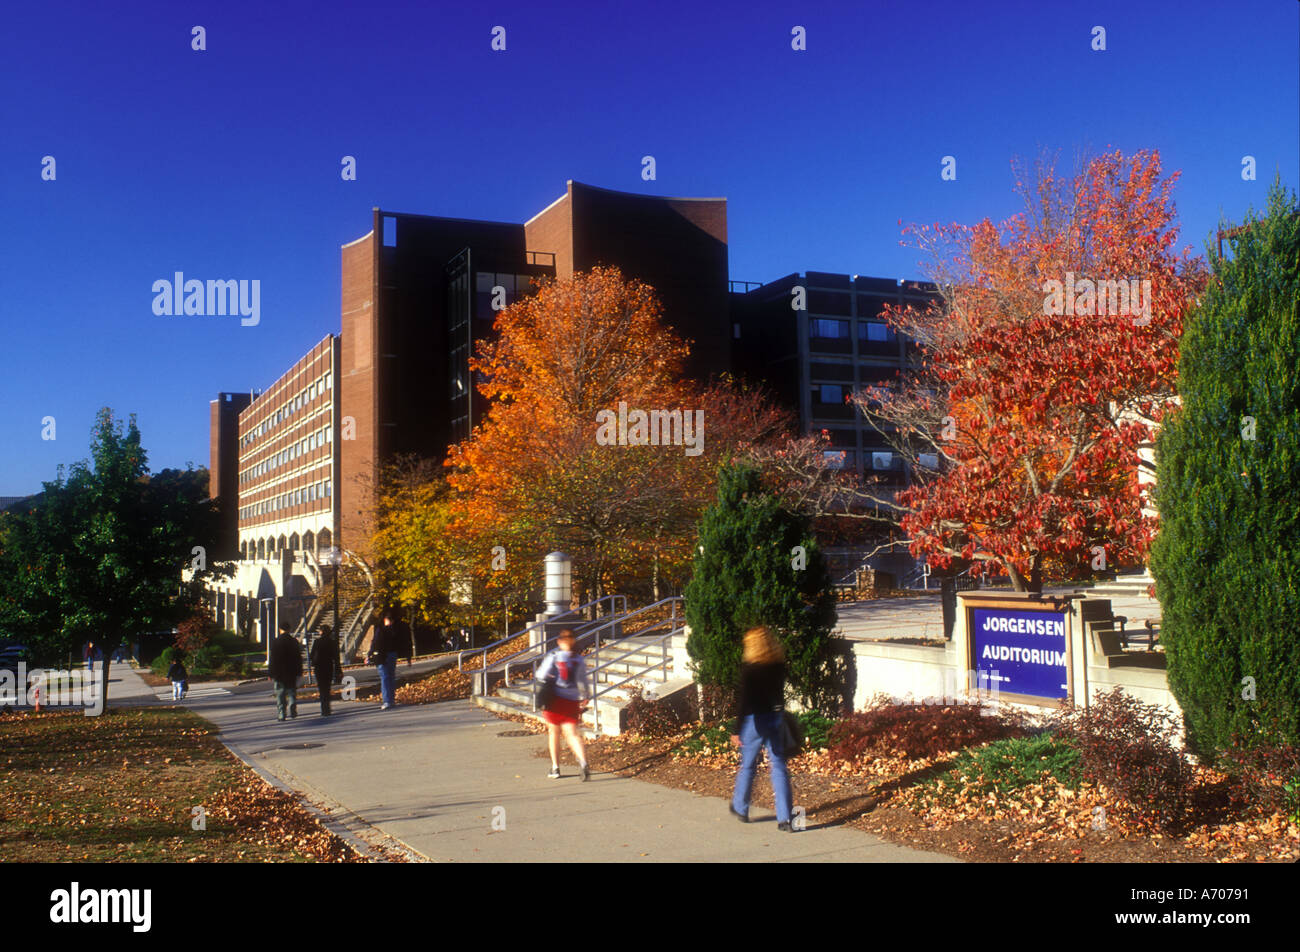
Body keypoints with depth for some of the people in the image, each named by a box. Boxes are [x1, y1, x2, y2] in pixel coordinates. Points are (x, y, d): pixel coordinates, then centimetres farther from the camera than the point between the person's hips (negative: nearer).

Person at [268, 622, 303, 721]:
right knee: (291, 692, 14)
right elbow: (299, 658, 5)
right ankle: (292, 710, 0)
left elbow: (273, 660, -7)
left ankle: (281, 715, 0)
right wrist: (299, 671, 12)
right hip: (292, 672, 2)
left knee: (280, 694, 4)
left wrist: (270, 673, -1)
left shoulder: (276, 642, -8)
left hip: (279, 673, -2)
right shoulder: (294, 641, 0)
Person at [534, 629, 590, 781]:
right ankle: (583, 762, -21)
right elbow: (583, 682, 5)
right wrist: (584, 698, 20)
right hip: (572, 700, 2)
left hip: (554, 699, -2)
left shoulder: (553, 657, -6)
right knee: (572, 733, 1)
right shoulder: (579, 660, 3)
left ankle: (555, 768, 17)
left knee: (554, 733, 13)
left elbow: (541, 676, -7)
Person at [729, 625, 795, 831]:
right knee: (779, 765, 6)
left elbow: (744, 700, -16)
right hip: (777, 717, 4)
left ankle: (740, 808, 30)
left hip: (756, 720, -4)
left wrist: (737, 730, -15)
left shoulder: (749, 667, -15)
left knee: (747, 765, 12)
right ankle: (784, 818, 1)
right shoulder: (779, 665, -1)